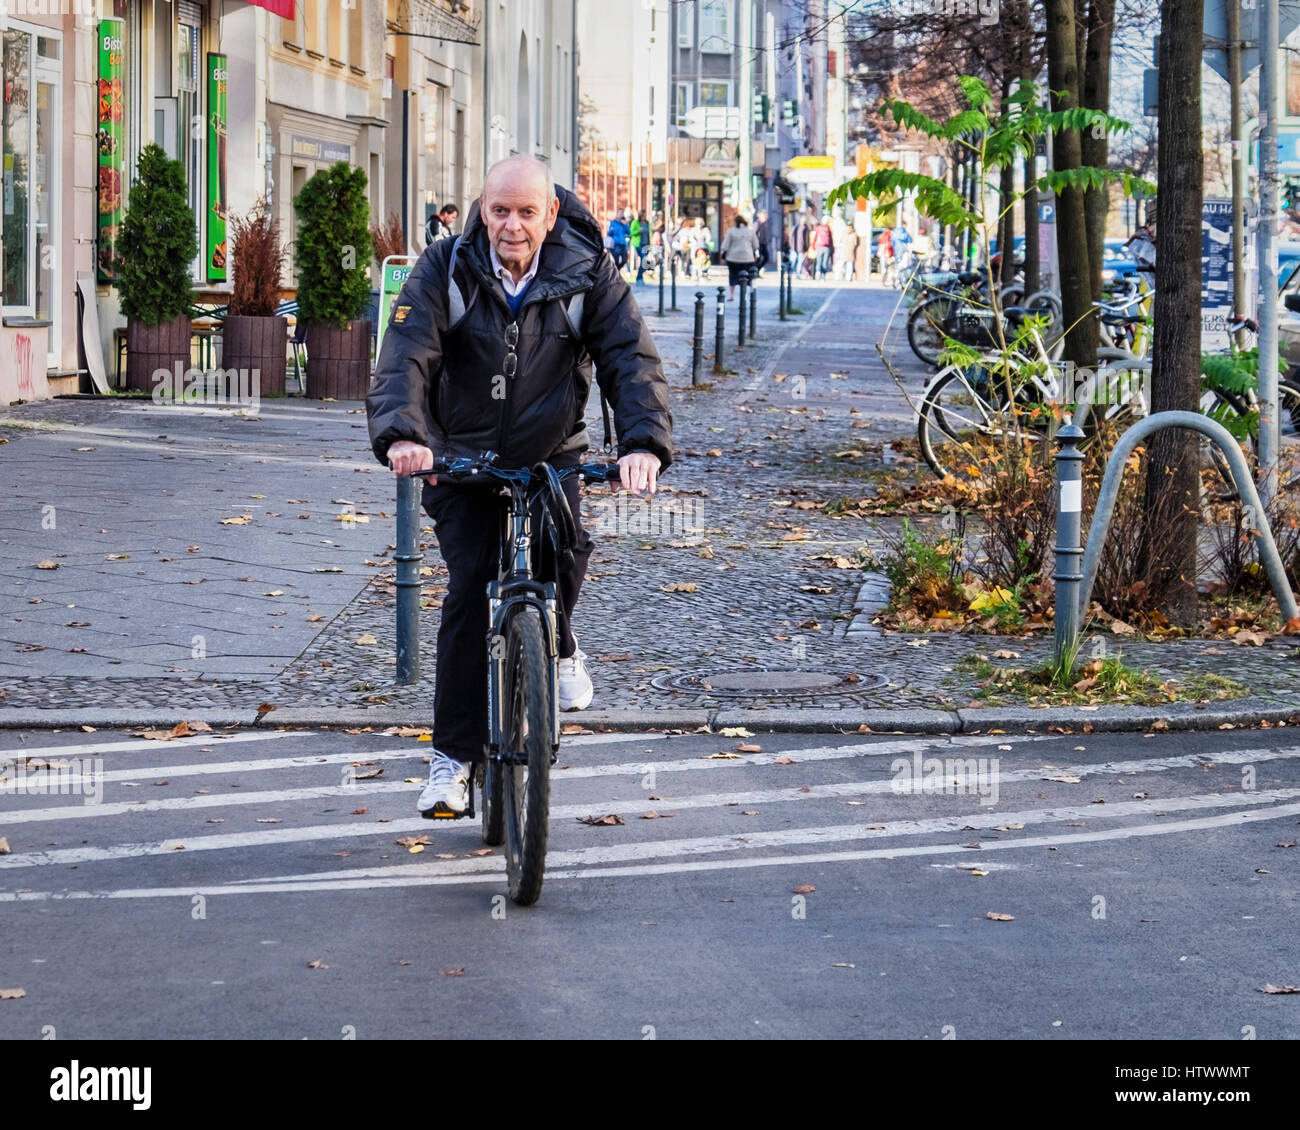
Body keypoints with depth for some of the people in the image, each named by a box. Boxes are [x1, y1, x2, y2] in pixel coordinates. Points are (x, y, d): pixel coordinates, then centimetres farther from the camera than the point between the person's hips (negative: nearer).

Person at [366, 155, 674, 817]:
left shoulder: (588, 275, -8)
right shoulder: (445, 272, -11)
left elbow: (631, 360, -18)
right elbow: (406, 357, -24)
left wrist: (644, 442, -37)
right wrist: (401, 434, -44)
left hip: (550, 460, 1)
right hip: (460, 459, -1)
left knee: (564, 557, -23)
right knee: (469, 589, -15)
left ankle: (558, 650, 14)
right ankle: (453, 755, -6)